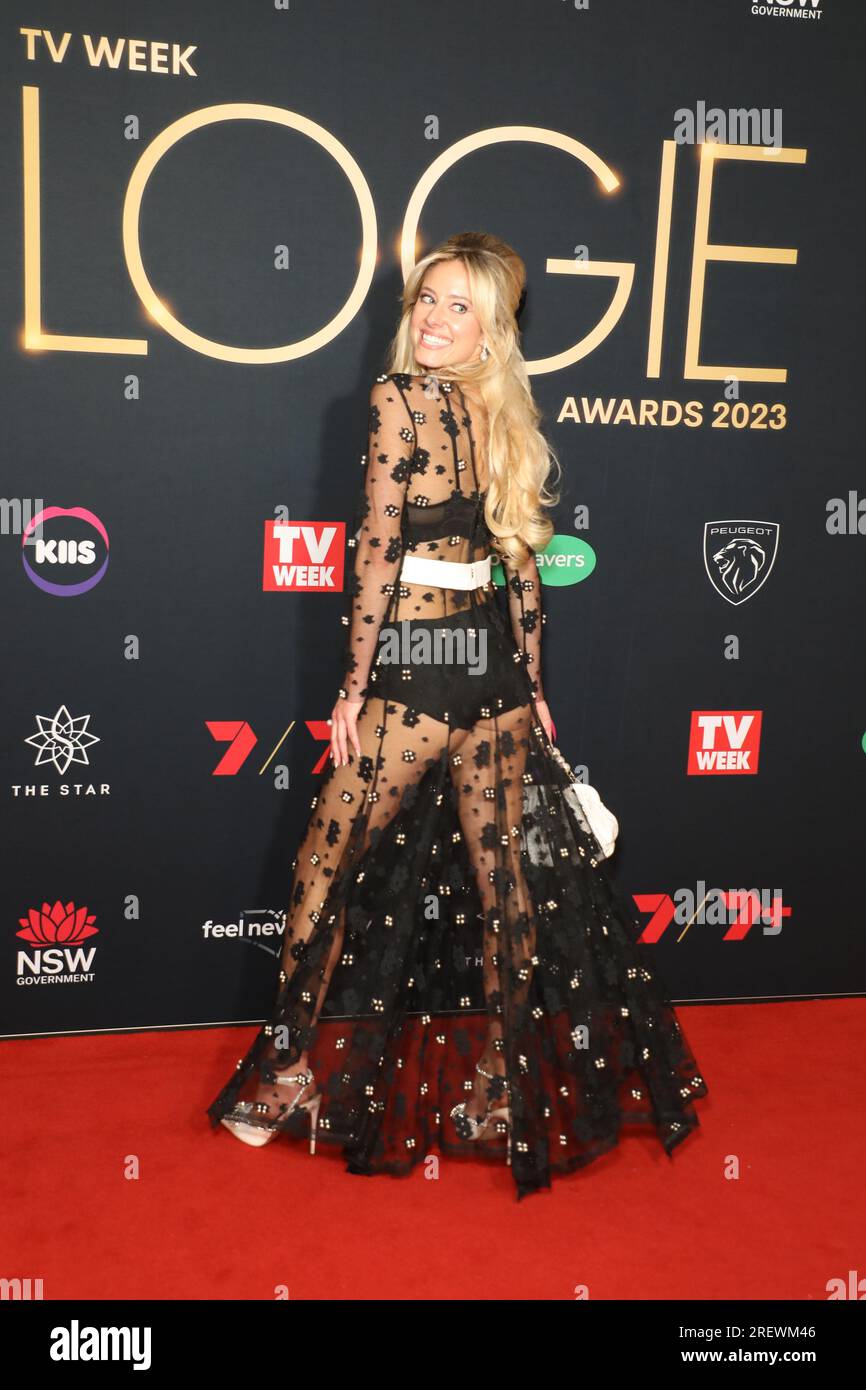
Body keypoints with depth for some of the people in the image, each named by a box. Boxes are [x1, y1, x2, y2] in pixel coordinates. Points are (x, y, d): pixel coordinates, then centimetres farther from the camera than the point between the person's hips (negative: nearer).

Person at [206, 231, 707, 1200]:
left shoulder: (397, 398, -10)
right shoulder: (511, 419, 10)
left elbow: (379, 550, -15)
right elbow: (522, 565, 12)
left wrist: (354, 686, -10)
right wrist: (529, 687, 17)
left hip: (413, 668, -7)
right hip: (495, 671, 7)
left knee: (330, 869, 7)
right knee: (505, 878, 12)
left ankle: (290, 1077, 20)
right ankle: (510, 1092, 26)